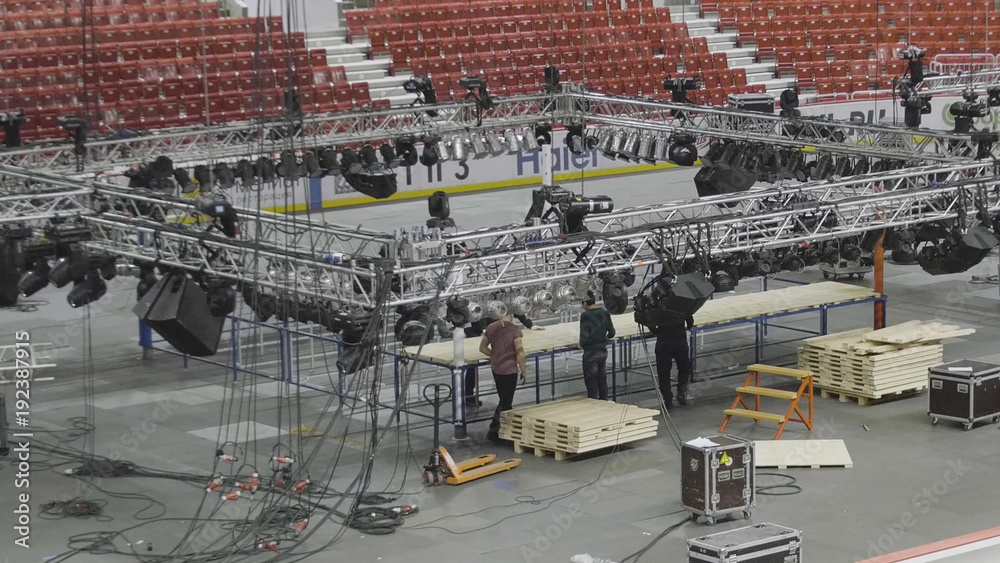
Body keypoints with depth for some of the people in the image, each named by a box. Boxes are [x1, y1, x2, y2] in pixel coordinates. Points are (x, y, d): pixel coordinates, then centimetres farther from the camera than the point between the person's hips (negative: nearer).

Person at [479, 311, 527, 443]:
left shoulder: (491, 328, 1)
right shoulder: (514, 330, -16)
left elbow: (482, 348, 10)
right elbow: (520, 353, -17)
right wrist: (523, 371, -6)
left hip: (495, 368, 6)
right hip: (509, 369, -6)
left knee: (504, 401, 20)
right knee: (506, 403, 4)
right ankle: (493, 431, 3)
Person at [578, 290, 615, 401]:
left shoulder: (585, 315, -16)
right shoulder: (604, 313, 2)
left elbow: (584, 335, -21)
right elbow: (611, 332, 7)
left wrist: (581, 345, -2)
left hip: (591, 353, -6)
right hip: (603, 350, 6)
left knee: (591, 382, 2)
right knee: (602, 379, 17)